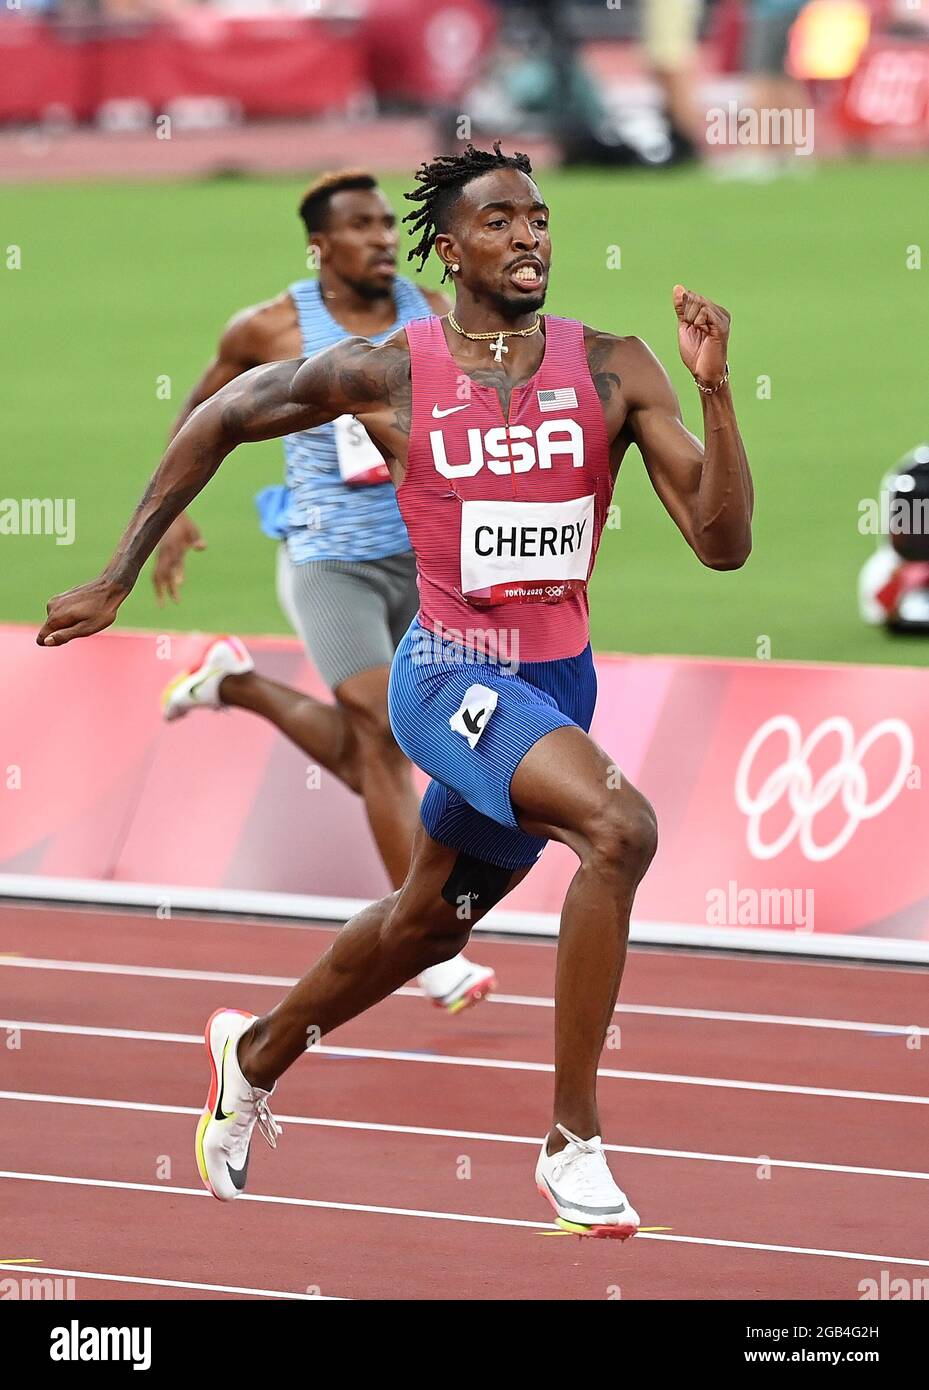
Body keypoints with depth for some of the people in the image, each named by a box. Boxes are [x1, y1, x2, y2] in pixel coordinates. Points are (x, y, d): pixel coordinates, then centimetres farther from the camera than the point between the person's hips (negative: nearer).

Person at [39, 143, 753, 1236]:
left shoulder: (613, 372, -4)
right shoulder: (390, 374, -9)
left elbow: (723, 543, -8)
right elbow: (222, 419, 7)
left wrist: (714, 387, -21)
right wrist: (118, 578, 7)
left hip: (557, 683, 5)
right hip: (450, 673, -5)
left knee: (425, 927, 22)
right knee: (620, 826, -30)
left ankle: (254, 1054, 53)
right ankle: (573, 1146, -23)